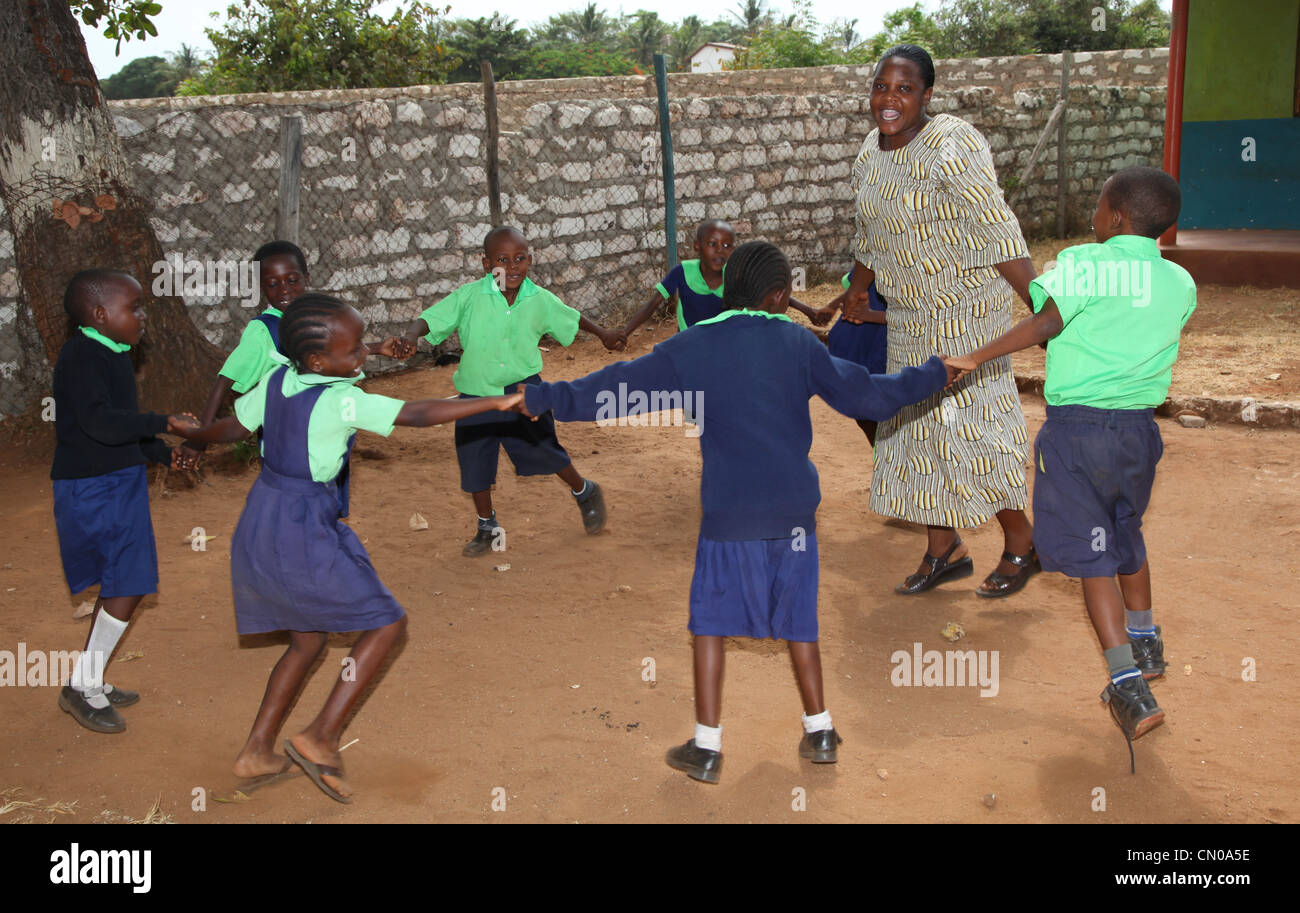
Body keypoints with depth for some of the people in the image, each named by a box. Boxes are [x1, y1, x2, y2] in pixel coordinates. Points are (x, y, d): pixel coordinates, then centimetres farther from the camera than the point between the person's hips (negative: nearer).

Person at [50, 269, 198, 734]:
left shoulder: (112, 355, 13)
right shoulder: (81, 356, -18)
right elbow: (99, 421, -29)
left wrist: (164, 454, 16)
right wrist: (160, 424, -25)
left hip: (118, 482, 10)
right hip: (92, 489, -10)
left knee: (120, 587, 14)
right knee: (127, 586, -9)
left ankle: (89, 683, 26)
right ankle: (82, 686, 4)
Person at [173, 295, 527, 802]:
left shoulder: (276, 381, 2)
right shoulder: (342, 401, -19)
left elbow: (232, 428, 15)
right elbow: (418, 414, -24)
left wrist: (193, 436, 37)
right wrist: (496, 403, -23)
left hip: (261, 522, 9)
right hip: (303, 534, -9)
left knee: (309, 640, 22)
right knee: (386, 623, 2)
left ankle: (257, 752, 26)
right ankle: (322, 737, -1)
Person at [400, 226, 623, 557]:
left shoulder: (540, 300, -9)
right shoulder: (469, 297, -17)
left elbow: (571, 318, 11)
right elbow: (430, 319, -19)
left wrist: (603, 334, 19)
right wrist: (411, 336, -39)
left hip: (523, 391, 0)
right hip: (476, 395, 0)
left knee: (543, 451, 2)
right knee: (475, 464, 9)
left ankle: (585, 493, 34)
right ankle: (488, 529, 32)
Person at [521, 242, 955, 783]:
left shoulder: (690, 348, -1)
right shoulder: (796, 342, 0)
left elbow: (615, 388, 1)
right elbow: (862, 394, 2)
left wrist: (543, 399, 13)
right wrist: (932, 376, 16)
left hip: (728, 514, -2)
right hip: (794, 509, 2)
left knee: (712, 621, 9)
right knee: (798, 618, 16)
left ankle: (706, 748, 11)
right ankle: (819, 733, 24)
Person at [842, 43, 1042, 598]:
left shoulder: (951, 147, -21)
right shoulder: (871, 152, 4)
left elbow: (998, 232, -24)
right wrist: (858, 290, 28)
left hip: (966, 306, -8)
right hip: (909, 313, 8)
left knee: (970, 425, -4)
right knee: (917, 423, 11)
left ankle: (1021, 543, 16)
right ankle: (944, 551, 23)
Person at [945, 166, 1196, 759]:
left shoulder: (1083, 263, -10)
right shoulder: (1180, 284, 5)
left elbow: (1044, 325, -20)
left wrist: (975, 358, -16)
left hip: (1076, 426, -5)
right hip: (1139, 426, 5)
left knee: (1092, 556, 0)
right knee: (1127, 537, 27)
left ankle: (1131, 688, -6)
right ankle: (1145, 644, 45)